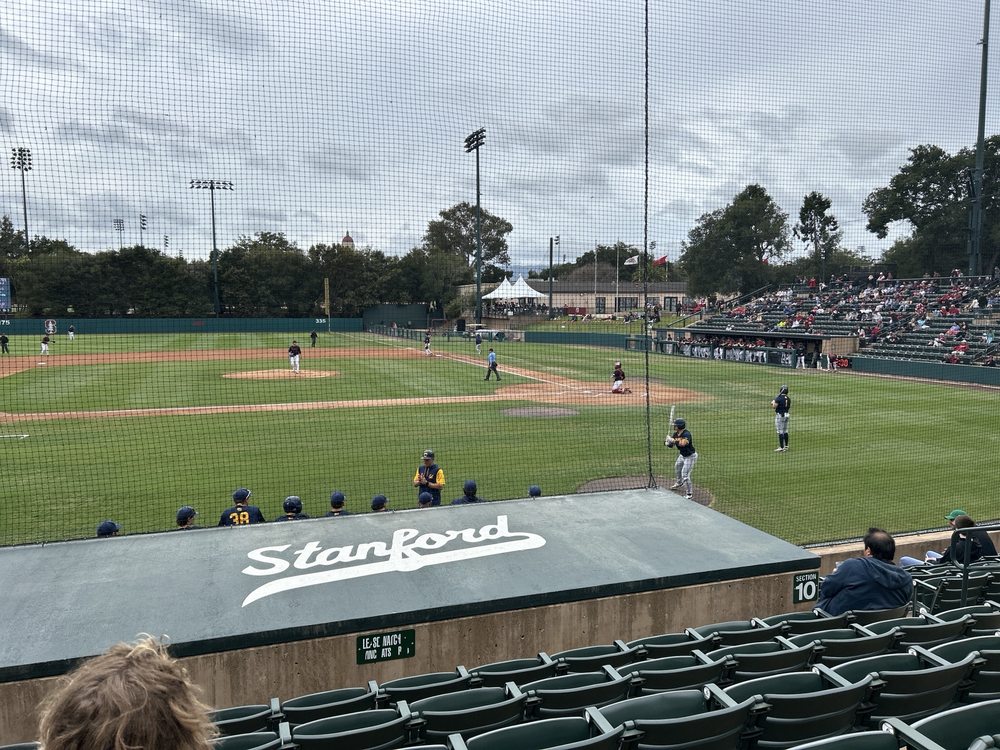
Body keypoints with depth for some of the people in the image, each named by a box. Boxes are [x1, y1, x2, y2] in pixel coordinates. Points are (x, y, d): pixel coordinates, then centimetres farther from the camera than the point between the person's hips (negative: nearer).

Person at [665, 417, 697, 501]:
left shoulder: (686, 434, -31)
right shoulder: (676, 434, -6)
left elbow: (682, 443, -49)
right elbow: (671, 445, -4)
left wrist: (672, 440, -40)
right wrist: (667, 442, -27)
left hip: (690, 456, -10)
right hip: (682, 455, 10)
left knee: (685, 474, -16)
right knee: (677, 468, 30)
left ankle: (689, 494, -4)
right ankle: (679, 483, 58)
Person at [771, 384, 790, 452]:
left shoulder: (778, 398, -15)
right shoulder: (788, 399, 7)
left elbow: (774, 407, -16)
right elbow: (789, 408, 13)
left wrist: (773, 402, 4)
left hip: (779, 415, -8)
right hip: (786, 415, 8)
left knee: (780, 432, -7)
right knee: (785, 431, 16)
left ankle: (781, 447, -9)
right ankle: (786, 446, 23)